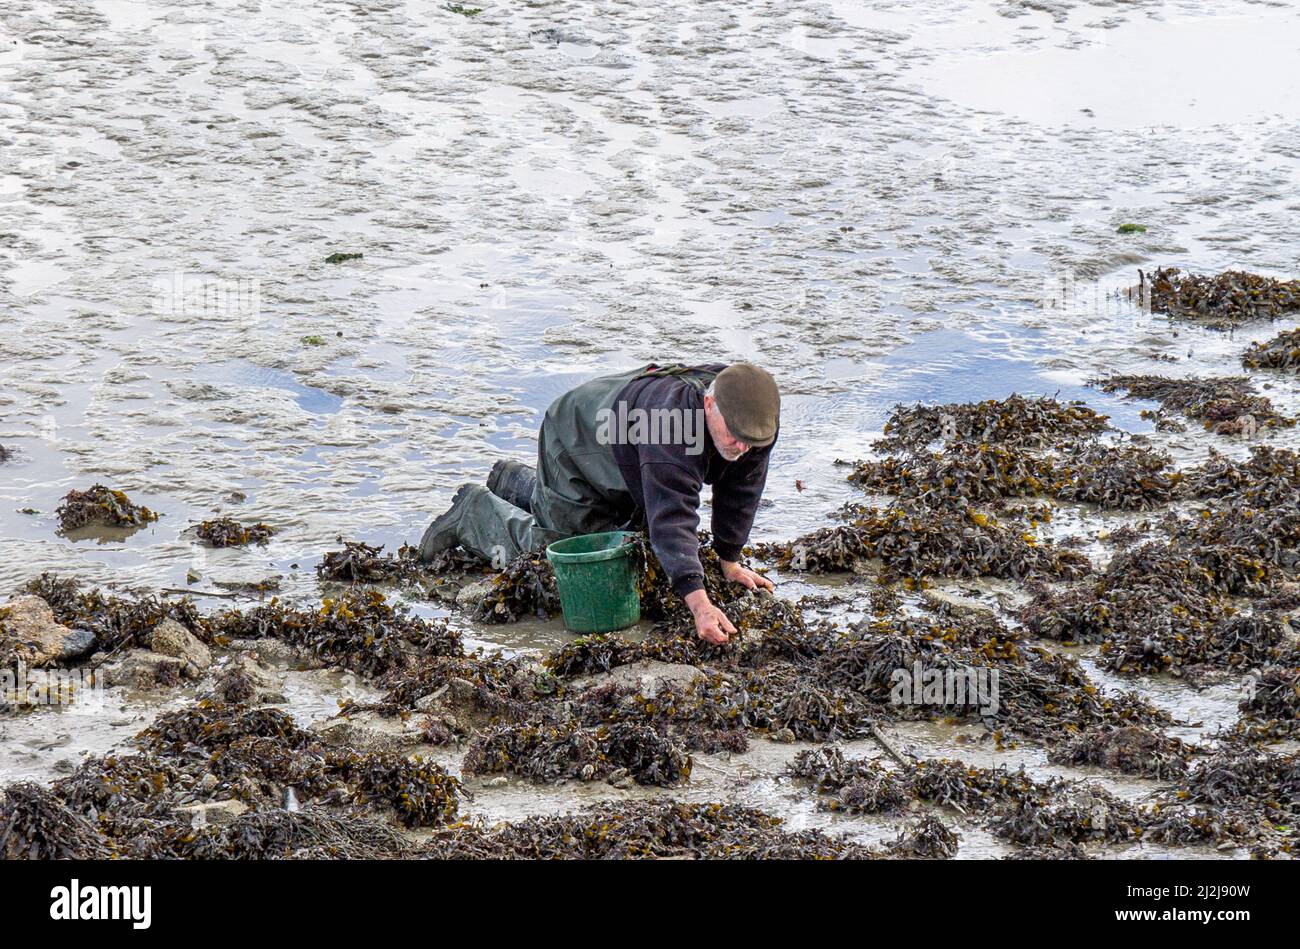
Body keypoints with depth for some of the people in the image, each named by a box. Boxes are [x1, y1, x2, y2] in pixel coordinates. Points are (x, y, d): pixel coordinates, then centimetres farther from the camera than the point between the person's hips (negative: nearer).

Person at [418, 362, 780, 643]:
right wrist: (699, 603, -60)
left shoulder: (758, 418, -27)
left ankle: (516, 483, 46)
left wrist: (730, 560, -9)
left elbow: (741, 491, -10)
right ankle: (476, 511, 18)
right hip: (576, 446, -8)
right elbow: (670, 517, -54)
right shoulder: (669, 415, -49)